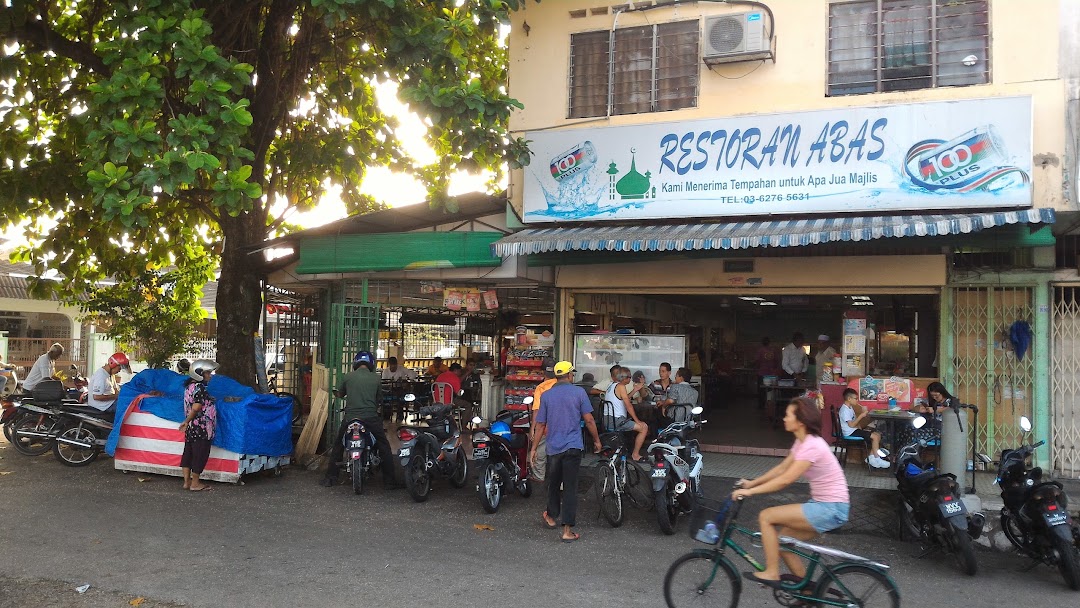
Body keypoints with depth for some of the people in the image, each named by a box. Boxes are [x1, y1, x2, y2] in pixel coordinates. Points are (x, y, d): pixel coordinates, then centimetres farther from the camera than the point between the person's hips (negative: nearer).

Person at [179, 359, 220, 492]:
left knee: (188, 453, 13)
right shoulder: (200, 388, -17)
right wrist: (186, 421, -9)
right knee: (200, 455, 1)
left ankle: (187, 481, 21)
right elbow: (196, 408, -20)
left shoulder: (189, 386, 12)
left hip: (191, 428, 10)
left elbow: (191, 407, 14)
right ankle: (195, 483, 9)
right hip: (201, 428, -10)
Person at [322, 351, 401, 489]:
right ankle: (389, 481, 6)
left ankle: (330, 478, 18)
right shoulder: (376, 378, 2)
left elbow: (339, 394, 17)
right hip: (371, 418, -1)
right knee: (384, 447, 8)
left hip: (350, 417, 1)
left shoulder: (348, 377, 4)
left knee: (337, 445, 18)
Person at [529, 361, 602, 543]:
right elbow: (589, 420, -4)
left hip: (553, 447, 3)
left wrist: (534, 448, 13)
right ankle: (567, 530, -2)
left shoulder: (546, 395, 3)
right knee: (570, 487, -2)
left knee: (554, 484, 20)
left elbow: (540, 424, 5)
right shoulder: (579, 392, -4)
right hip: (573, 446, -3)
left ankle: (552, 517, 38)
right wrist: (597, 440, 9)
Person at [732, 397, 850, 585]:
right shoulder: (802, 442, 9)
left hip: (831, 510, -9)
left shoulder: (811, 446, -22)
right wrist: (752, 483, 11)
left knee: (766, 517, -11)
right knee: (781, 539, 8)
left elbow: (785, 480, -25)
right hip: (824, 506, 9)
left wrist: (750, 491, -21)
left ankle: (771, 573, 0)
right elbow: (781, 468, 15)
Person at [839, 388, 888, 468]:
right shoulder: (845, 410, -18)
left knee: (878, 434, 4)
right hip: (851, 433, -10)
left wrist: (861, 429, 4)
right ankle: (877, 460, -9)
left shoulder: (850, 408, 14)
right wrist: (861, 416, -21)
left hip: (855, 430, 10)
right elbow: (851, 424, -24)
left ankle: (871, 457, 4)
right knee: (875, 437, -17)